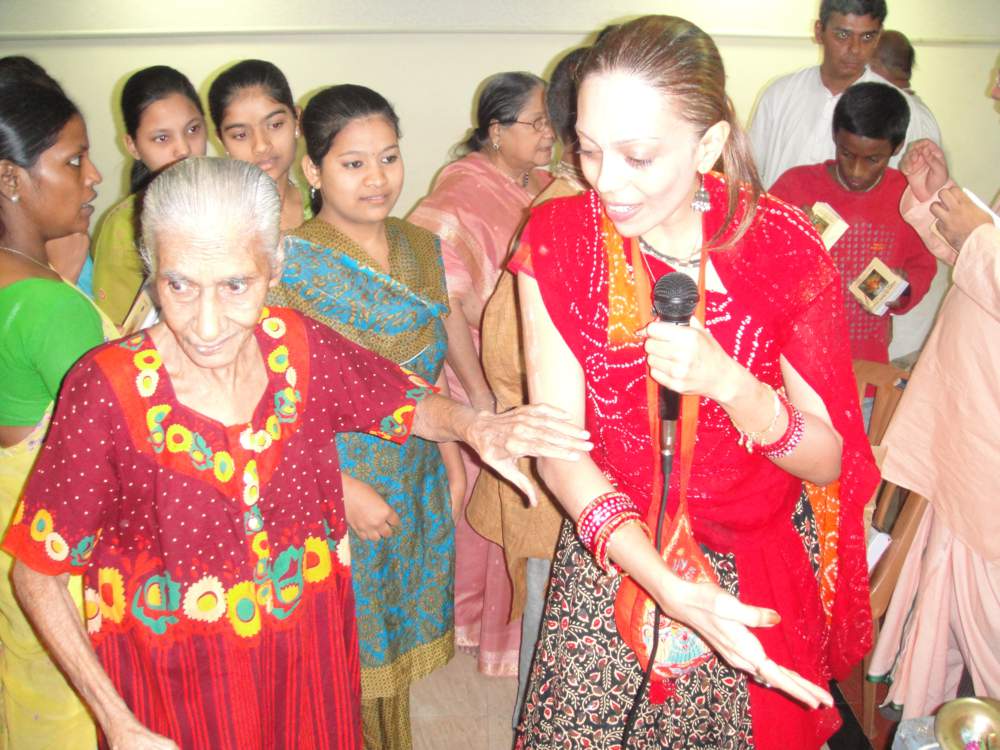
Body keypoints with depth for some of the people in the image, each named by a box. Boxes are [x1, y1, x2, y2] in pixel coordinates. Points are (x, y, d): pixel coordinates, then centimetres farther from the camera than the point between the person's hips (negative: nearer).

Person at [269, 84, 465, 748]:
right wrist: (345, 489, -18)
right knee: (348, 655, 10)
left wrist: (452, 454, 9)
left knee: (401, 636, 20)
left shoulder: (421, 248, 2)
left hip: (418, 485, 5)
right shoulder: (288, 265, -17)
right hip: (335, 492, -5)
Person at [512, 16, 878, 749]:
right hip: (613, 562, 0)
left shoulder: (783, 247, -14)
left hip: (766, 576, 0)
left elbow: (828, 461, -10)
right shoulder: (559, 240, -13)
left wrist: (728, 382, -30)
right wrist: (671, 590, -28)